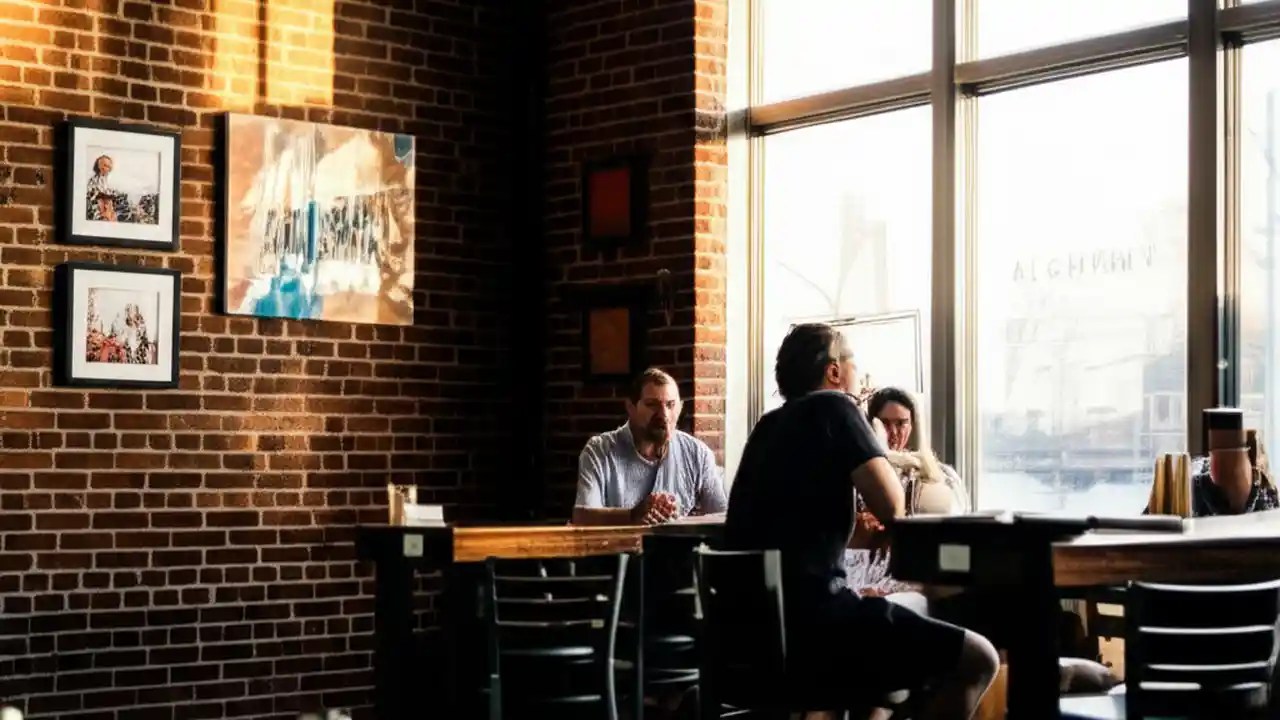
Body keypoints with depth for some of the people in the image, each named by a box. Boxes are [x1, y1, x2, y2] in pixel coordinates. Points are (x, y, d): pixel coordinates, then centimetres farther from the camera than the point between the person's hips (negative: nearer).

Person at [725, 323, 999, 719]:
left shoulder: (770, 425, 21)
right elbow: (892, 508, -7)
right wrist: (878, 447, 10)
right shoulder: (833, 406, -1)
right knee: (977, 659, -5)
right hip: (811, 618, -9)